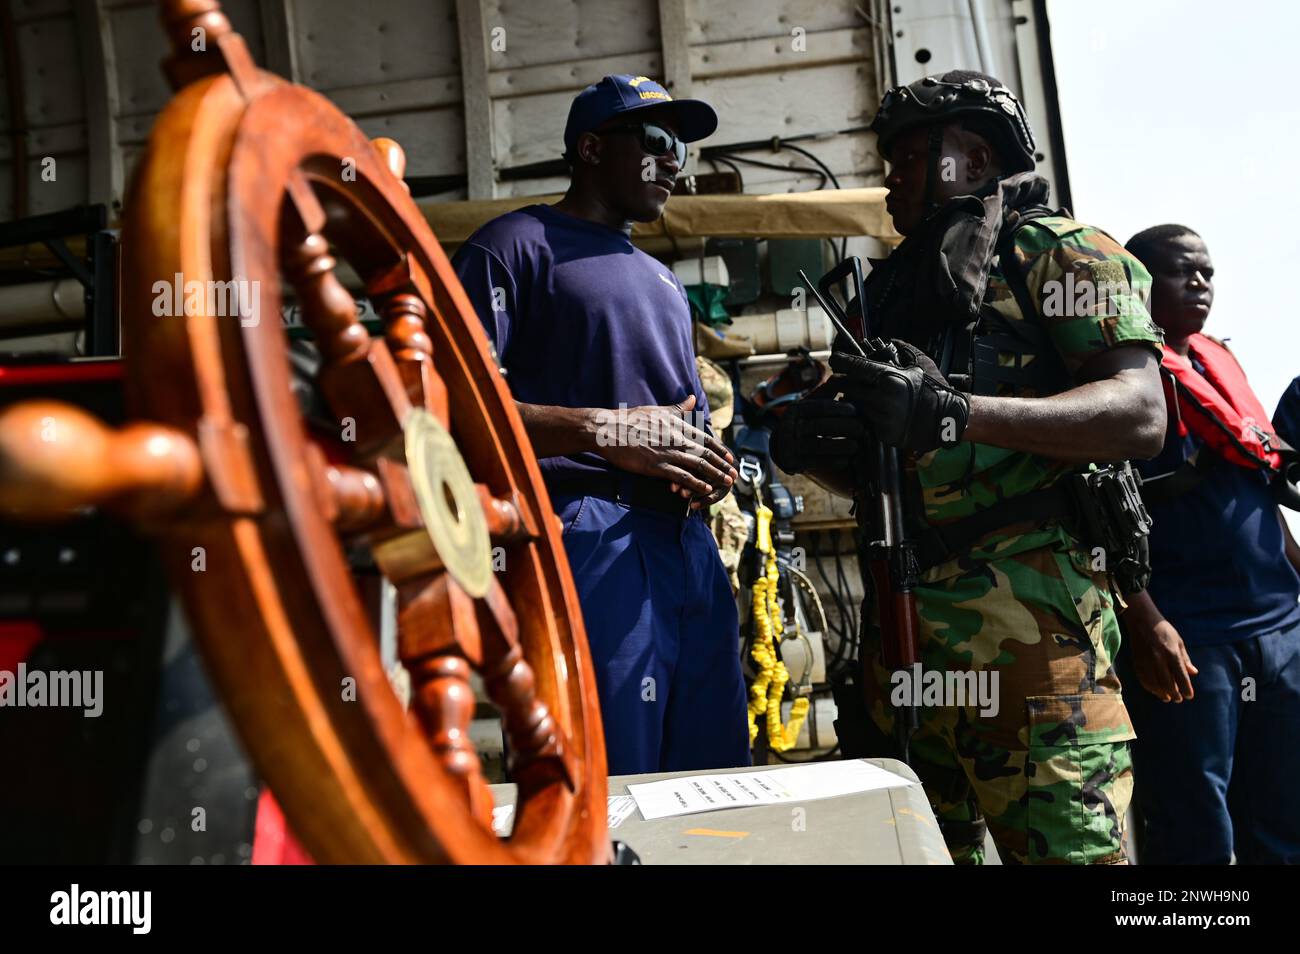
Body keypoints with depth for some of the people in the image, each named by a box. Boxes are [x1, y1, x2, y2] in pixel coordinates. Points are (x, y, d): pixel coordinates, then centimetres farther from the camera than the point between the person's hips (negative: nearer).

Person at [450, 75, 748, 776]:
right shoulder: (517, 244, 3)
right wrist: (605, 431, -17)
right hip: (587, 547, -8)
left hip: (691, 547, 8)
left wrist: (711, 470, 7)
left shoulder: (662, 279, 30)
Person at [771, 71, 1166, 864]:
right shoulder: (895, 290, 26)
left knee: (1067, 842, -12)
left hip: (1025, 609, -7)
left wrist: (951, 413, -23)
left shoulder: (1055, 251, 5)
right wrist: (813, 451, 3)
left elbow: (1141, 415, -12)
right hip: (900, 613, 7)